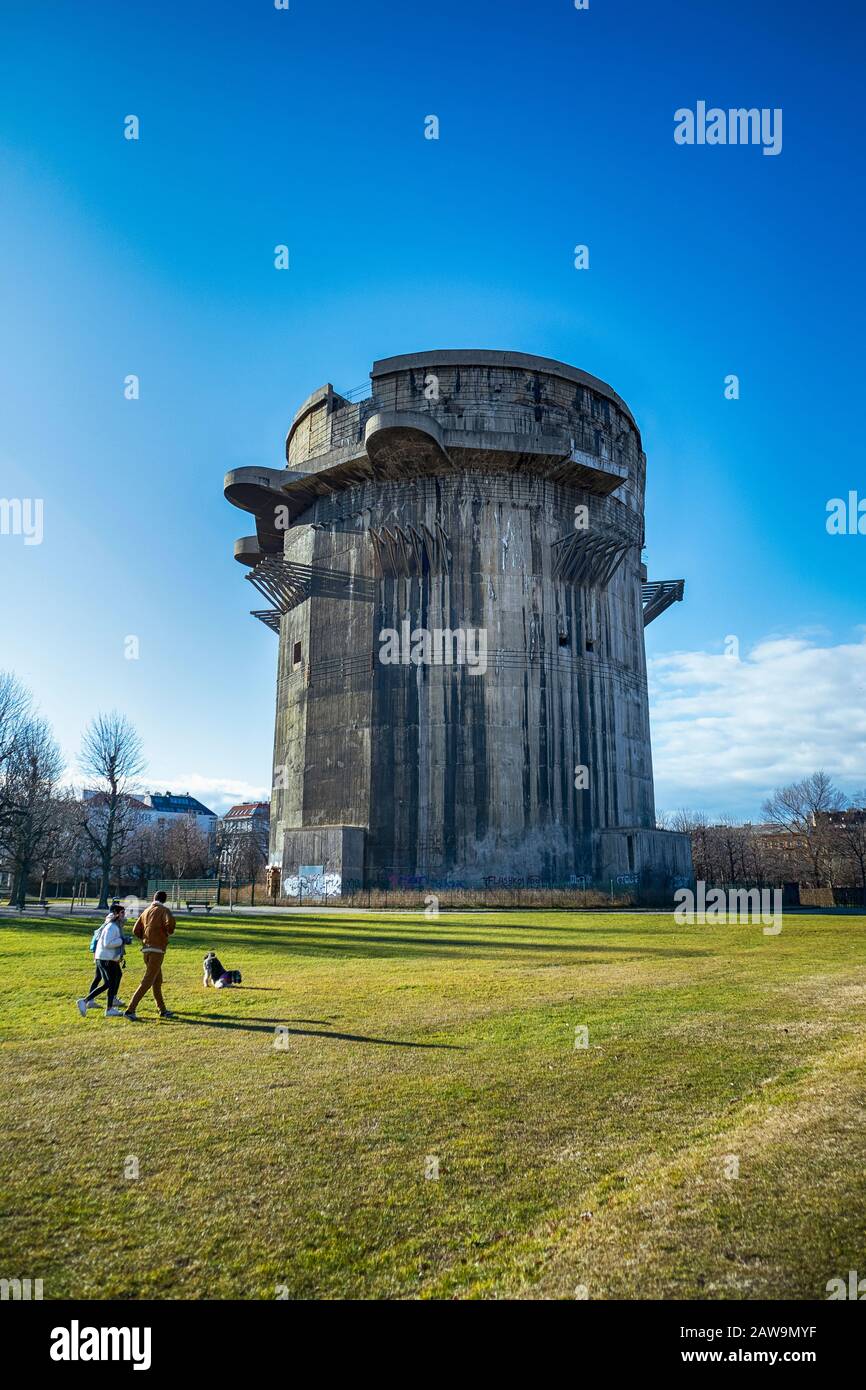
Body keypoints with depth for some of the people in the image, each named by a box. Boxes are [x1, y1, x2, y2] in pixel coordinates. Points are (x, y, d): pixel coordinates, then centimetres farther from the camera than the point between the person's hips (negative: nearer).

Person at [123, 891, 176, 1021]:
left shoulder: (146, 911, 13)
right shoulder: (163, 910, -6)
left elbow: (136, 930, 9)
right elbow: (170, 922, -25)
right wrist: (169, 932, -4)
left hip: (146, 950, 7)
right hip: (157, 950, -7)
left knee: (157, 981, 17)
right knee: (147, 982, -7)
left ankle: (162, 1010, 25)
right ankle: (130, 1010, -12)